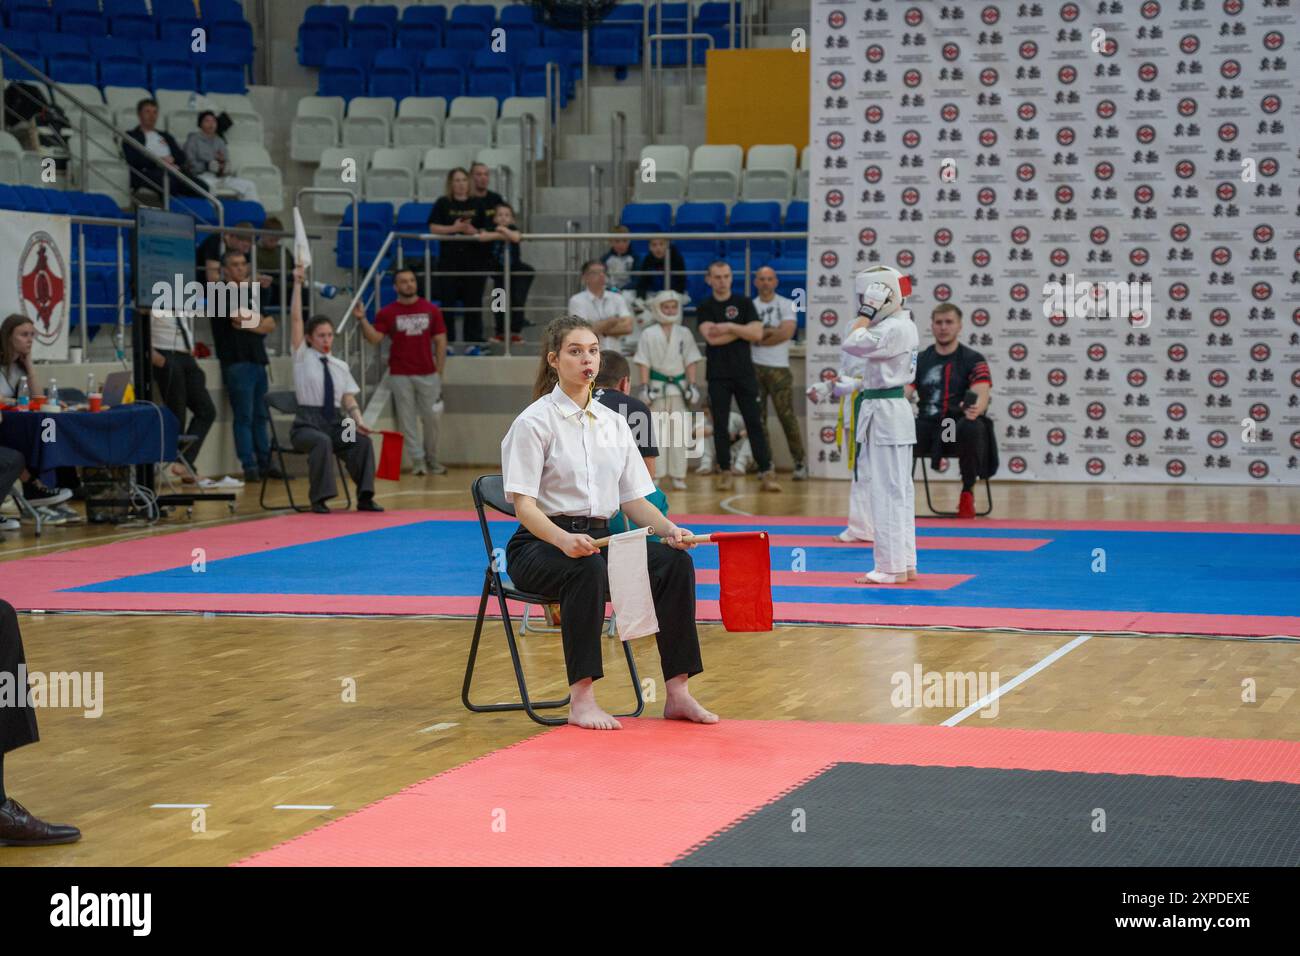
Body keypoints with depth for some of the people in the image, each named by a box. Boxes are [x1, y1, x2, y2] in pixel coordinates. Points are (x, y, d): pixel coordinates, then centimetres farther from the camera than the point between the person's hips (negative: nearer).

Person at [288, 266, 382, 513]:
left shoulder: (340, 366, 13)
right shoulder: (302, 356, 3)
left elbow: (349, 399, 9)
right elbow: (295, 318, -5)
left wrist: (359, 421, -11)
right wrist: (297, 283, -11)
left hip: (336, 423, 4)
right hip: (308, 424, -4)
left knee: (362, 441, -23)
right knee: (322, 442, -36)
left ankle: (364, 497, -20)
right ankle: (319, 499, -30)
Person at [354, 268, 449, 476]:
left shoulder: (431, 310, 5)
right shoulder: (387, 313, 1)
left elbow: (440, 342, 6)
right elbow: (374, 338, -8)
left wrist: (439, 372, 1)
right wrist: (362, 320, -24)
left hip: (428, 374, 1)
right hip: (400, 375, -1)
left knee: (431, 418, 5)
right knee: (407, 419, 0)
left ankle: (432, 461, 20)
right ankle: (417, 461, 4)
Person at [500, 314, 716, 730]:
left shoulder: (613, 423, 13)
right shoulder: (535, 422, -6)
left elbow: (634, 499, 13)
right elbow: (524, 505, -13)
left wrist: (668, 529, -8)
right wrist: (564, 540, -32)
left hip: (600, 539, 6)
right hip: (540, 544, -5)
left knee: (675, 562, -21)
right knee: (587, 568, -39)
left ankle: (677, 692, -19)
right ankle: (580, 699, -37)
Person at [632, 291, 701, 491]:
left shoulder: (684, 333, 5)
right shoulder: (649, 335, 0)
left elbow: (691, 362, 5)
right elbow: (643, 363, -2)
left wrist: (691, 385, -2)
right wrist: (644, 387, -8)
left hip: (678, 387, 2)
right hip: (657, 387, -1)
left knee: (678, 433, 2)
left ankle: (678, 476, 7)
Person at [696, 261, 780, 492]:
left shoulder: (744, 303, 7)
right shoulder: (704, 308, 5)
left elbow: (757, 334, -4)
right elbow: (711, 336, -12)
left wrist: (730, 328, -11)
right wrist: (742, 331, -7)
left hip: (744, 372, 0)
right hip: (718, 375, 0)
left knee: (754, 422, -4)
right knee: (720, 425, 2)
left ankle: (766, 473, -6)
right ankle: (725, 473, 9)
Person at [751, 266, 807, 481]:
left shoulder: (786, 305, 3)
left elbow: (787, 332, -11)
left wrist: (760, 336, -6)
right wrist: (771, 331, -10)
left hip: (779, 368, -3)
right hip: (754, 367, 3)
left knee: (787, 416, -4)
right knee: (758, 418, 3)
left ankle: (800, 463, 4)